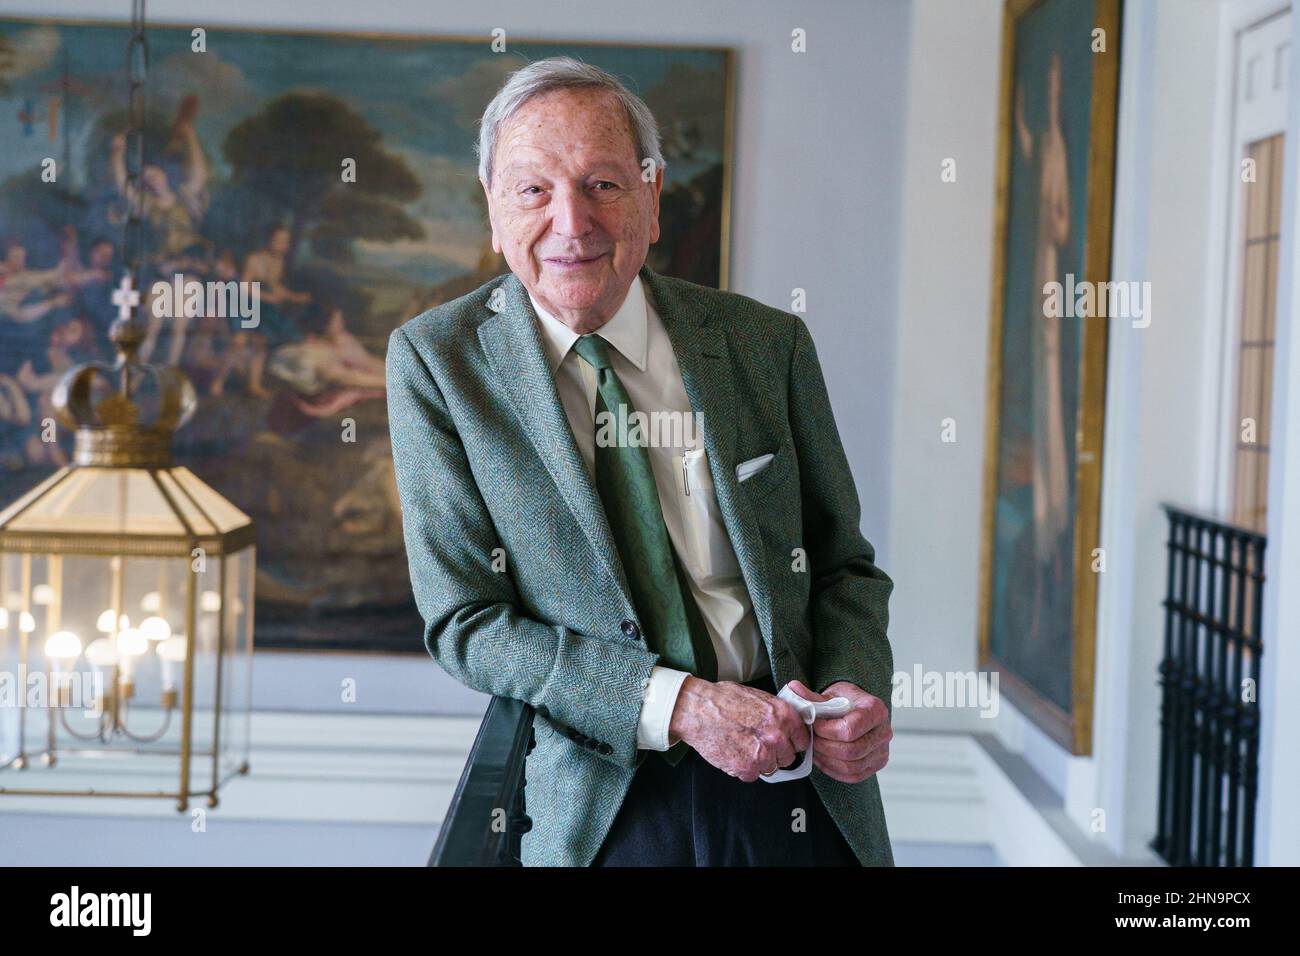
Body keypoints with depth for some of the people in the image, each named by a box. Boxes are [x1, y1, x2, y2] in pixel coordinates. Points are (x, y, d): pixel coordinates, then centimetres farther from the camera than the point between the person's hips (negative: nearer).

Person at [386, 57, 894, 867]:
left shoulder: (767, 344, -1)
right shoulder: (434, 360, -6)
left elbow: (844, 566, 8)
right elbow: (463, 621, -9)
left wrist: (858, 688, -13)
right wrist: (679, 704, -20)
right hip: (598, 808, -2)